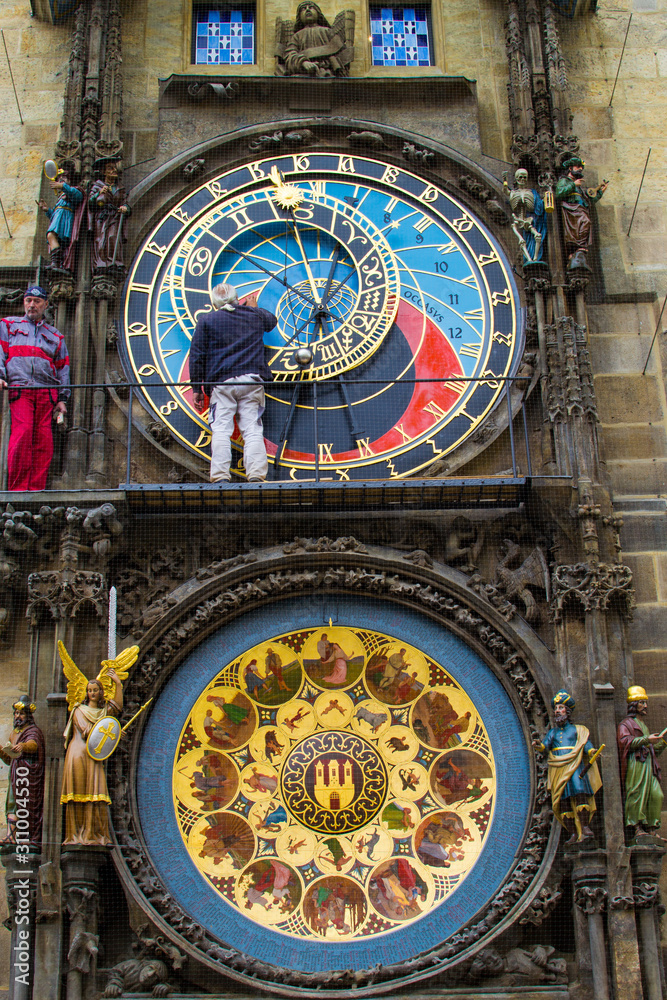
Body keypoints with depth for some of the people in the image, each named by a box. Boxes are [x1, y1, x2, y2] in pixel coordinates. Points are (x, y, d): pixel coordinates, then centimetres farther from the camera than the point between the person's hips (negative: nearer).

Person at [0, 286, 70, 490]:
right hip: (19, 389, -3)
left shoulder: (55, 335, 25)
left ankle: (37, 488, -5)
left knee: (43, 439, -6)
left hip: (47, 393, 3)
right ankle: (17, 488, -18)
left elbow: (63, 368, 21)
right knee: (22, 433, -18)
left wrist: (62, 398, 11)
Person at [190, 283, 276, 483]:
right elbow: (271, 320, 42)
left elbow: (197, 356, 5)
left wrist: (197, 388, 7)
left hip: (221, 382, -2)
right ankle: (256, 474, -16)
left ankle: (220, 476, -17)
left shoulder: (206, 321, 10)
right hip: (252, 380, 2)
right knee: (253, 429, -2)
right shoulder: (254, 315, 18)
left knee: (221, 430, -5)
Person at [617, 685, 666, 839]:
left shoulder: (644, 725, 31)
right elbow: (625, 740, -14)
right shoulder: (626, 724, 6)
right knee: (636, 794, -12)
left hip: (648, 763, 8)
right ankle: (636, 827, -12)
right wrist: (647, 739, -18)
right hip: (635, 763, -7)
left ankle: (651, 828, 1)